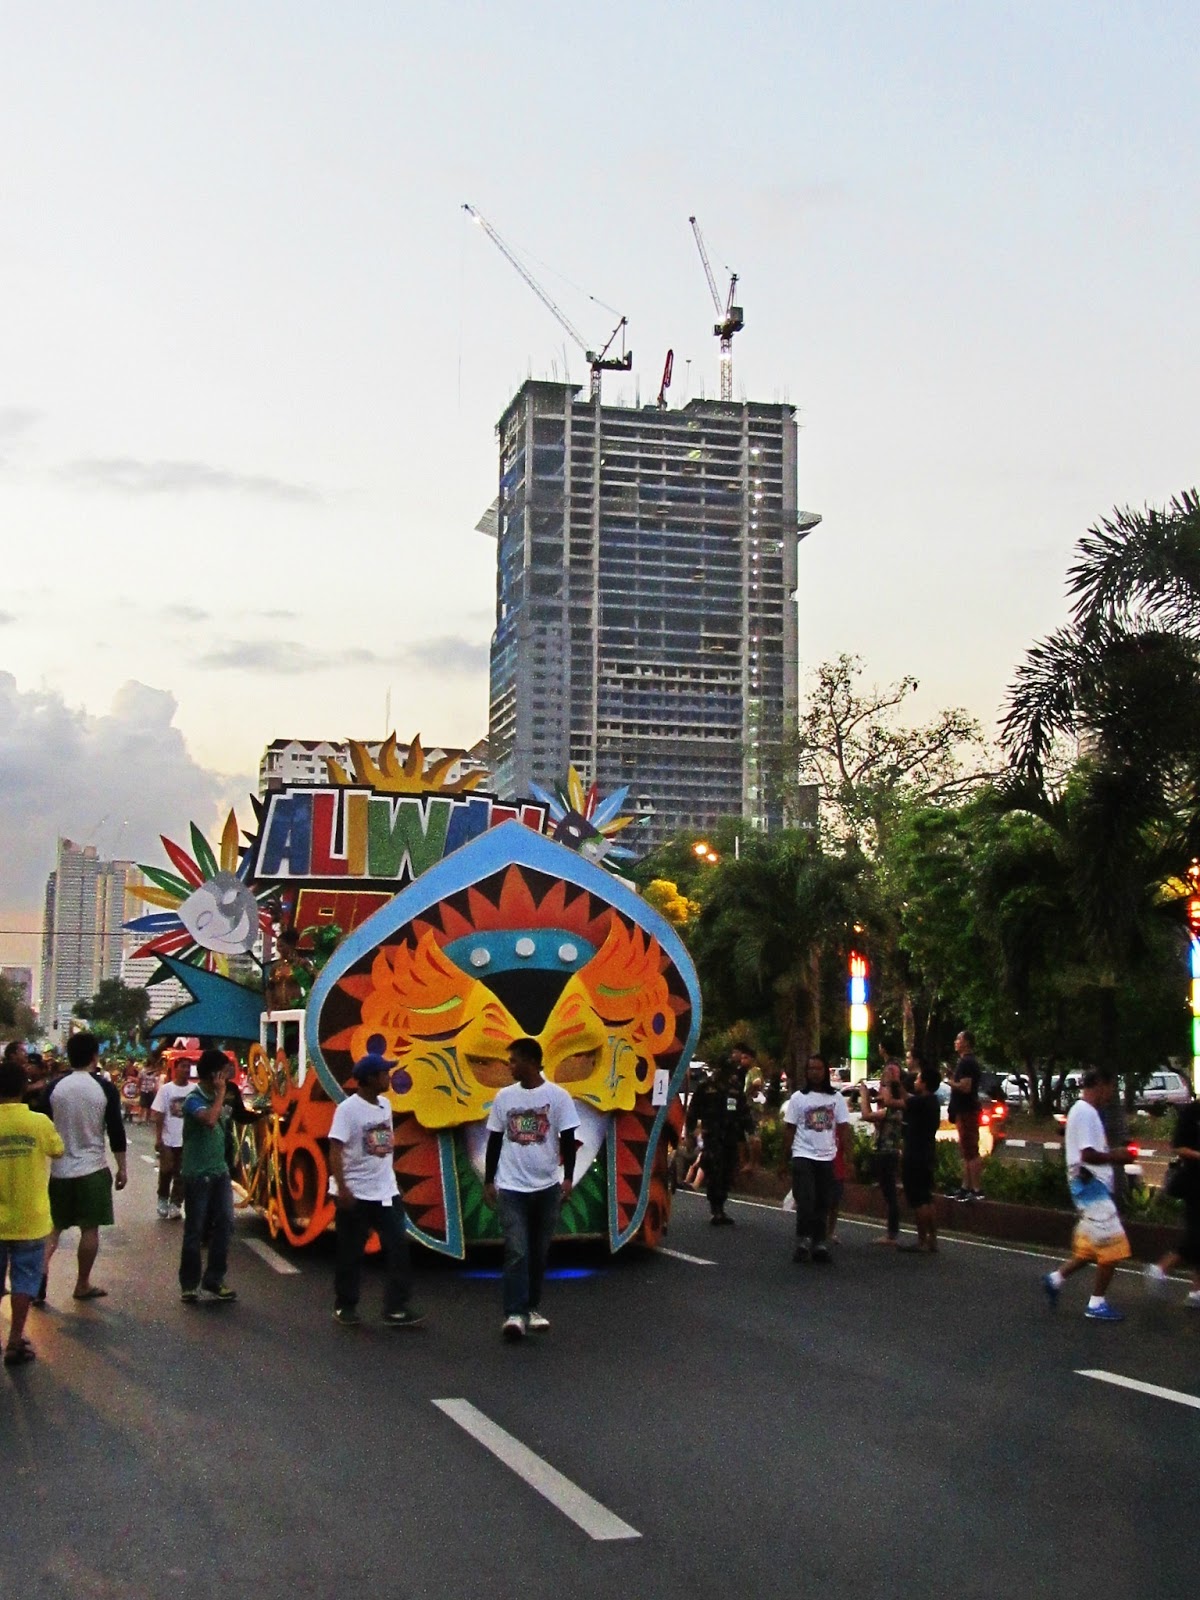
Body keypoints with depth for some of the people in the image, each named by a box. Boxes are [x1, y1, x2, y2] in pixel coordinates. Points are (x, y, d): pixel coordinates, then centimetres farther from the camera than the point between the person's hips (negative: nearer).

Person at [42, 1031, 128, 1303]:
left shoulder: (54, 1087, -2)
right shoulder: (105, 1089, -8)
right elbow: (116, 1132, -6)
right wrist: (122, 1168, 3)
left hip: (60, 1168, 2)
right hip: (93, 1169, -2)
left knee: (53, 1226, 12)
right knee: (90, 1228, 8)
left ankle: (41, 1272, -8)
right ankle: (82, 1285, 15)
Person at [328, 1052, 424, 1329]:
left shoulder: (385, 1104, 9)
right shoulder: (348, 1108, -14)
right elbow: (335, 1150, -18)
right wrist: (341, 1188, -25)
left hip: (386, 1191, 7)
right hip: (355, 1194, -6)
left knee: (398, 1248, 0)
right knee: (351, 1253, 5)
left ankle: (396, 1308, 5)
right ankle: (345, 1307, 20)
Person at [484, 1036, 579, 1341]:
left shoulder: (558, 1096, -4)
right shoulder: (504, 1096, 4)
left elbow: (568, 1139, -2)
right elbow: (495, 1140, 10)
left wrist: (568, 1178, -9)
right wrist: (488, 1181, 8)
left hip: (547, 1187, 0)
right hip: (511, 1188, 0)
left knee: (539, 1252, 10)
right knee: (516, 1251, -9)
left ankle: (532, 1308, 22)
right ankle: (515, 1314, -11)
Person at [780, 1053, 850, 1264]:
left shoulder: (836, 1098, 6)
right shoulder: (798, 1097, 2)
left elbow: (844, 1128, 5)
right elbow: (789, 1129, 3)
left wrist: (845, 1156, -2)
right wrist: (786, 1157, -1)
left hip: (827, 1158, 2)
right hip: (803, 1156, -2)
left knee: (823, 1203, 6)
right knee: (805, 1201, -11)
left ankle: (819, 1243, 13)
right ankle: (803, 1240, -6)